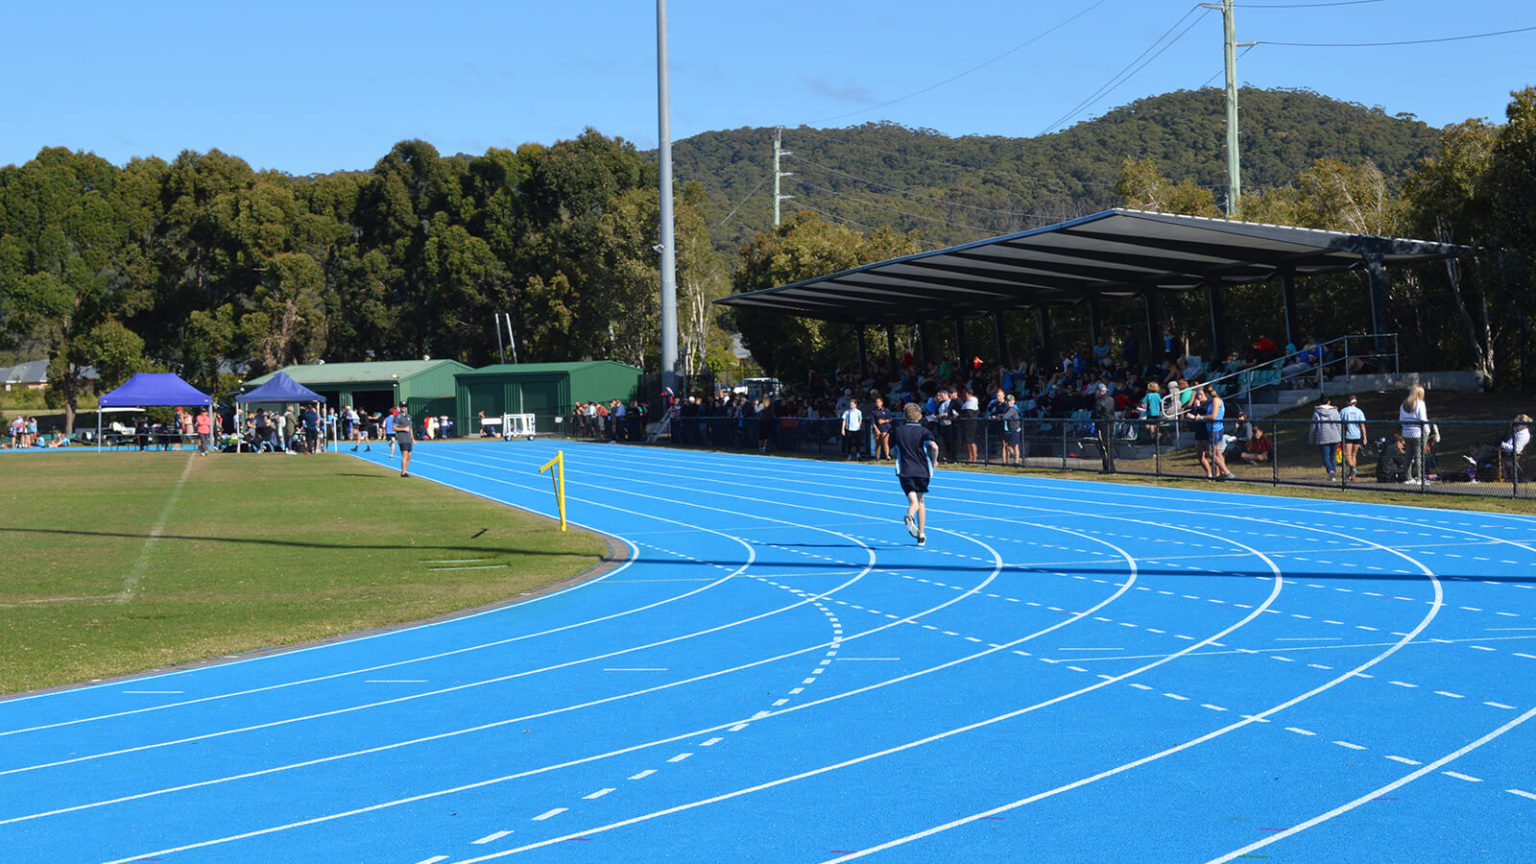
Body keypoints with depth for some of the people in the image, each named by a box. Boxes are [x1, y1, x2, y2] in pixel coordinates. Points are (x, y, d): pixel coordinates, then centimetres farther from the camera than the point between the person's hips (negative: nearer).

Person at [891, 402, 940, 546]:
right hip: (922, 470, 0)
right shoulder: (923, 431, -1)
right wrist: (934, 461, -1)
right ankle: (922, 535, 19)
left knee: (913, 501, -7)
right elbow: (934, 446, -18)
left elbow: (895, 451, 17)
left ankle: (910, 516, -44)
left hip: (904, 471, 0)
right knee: (921, 501, 17)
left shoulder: (898, 431, 6)